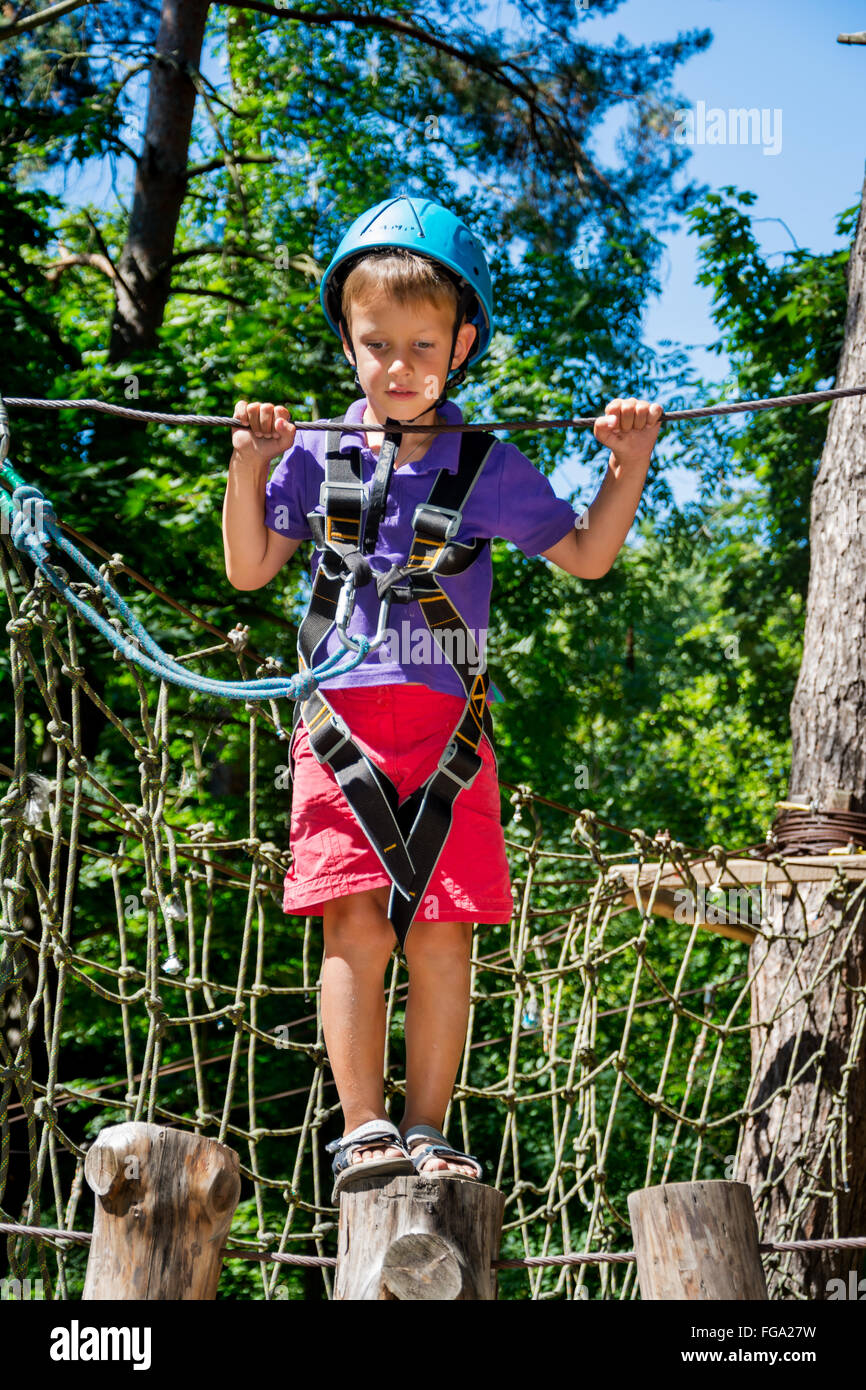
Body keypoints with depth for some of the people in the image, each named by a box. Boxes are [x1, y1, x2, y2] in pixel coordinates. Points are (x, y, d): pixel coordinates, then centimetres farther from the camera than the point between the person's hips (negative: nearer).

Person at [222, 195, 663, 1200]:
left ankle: (426, 1133, 5)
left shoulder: (486, 466, 8)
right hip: (342, 717, 0)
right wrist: (248, 470, 0)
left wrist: (629, 468, 3)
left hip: (448, 721, 0)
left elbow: (586, 556, 16)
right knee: (355, 925, -9)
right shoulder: (318, 453, 9)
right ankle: (361, 1128, -4)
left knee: (441, 933, -3)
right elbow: (248, 570, 13)